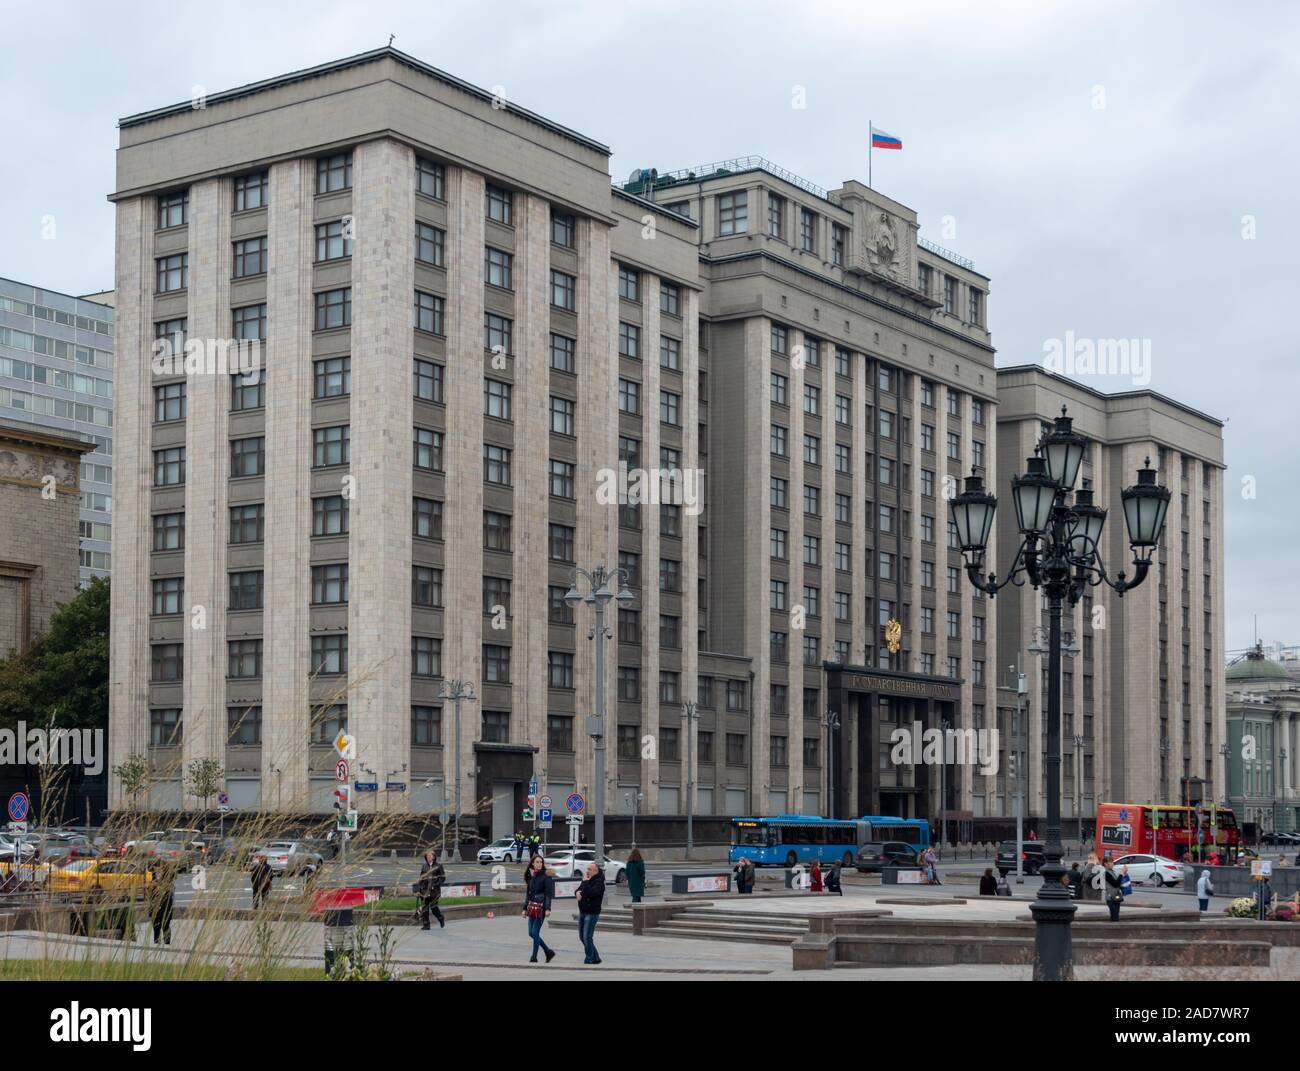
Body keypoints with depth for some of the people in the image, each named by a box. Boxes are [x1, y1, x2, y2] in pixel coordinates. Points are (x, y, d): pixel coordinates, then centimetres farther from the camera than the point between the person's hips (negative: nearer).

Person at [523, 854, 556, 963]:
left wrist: (548, 909, -19)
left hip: (541, 907, -7)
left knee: (535, 932, -6)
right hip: (532, 906, 7)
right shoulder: (531, 876, 11)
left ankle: (534, 957, 3)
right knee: (531, 933, 7)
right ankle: (548, 951, 20)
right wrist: (525, 908, 15)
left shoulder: (545, 876, -7)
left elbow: (549, 894, -11)